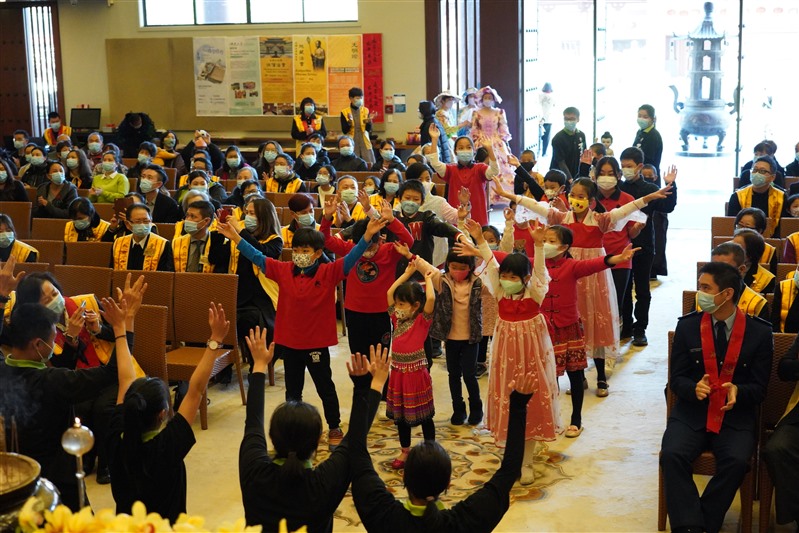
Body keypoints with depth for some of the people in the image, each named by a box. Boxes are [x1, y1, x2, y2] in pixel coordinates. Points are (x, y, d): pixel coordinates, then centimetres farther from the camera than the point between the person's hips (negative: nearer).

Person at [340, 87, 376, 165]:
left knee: (369, 165, -4)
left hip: (365, 143, 2)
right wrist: (349, 122, -21)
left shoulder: (366, 110, 5)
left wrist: (369, 121, -18)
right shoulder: (345, 112, -1)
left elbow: (369, 129, 1)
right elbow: (344, 131, -4)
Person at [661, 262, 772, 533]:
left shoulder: (759, 332, 0)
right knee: (672, 455, -27)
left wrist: (737, 391, -21)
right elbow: (676, 378, 4)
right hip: (691, 411, 1)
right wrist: (695, 388, -19)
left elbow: (759, 388, 2)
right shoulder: (687, 326, 2)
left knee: (736, 461, -30)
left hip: (736, 415, -1)